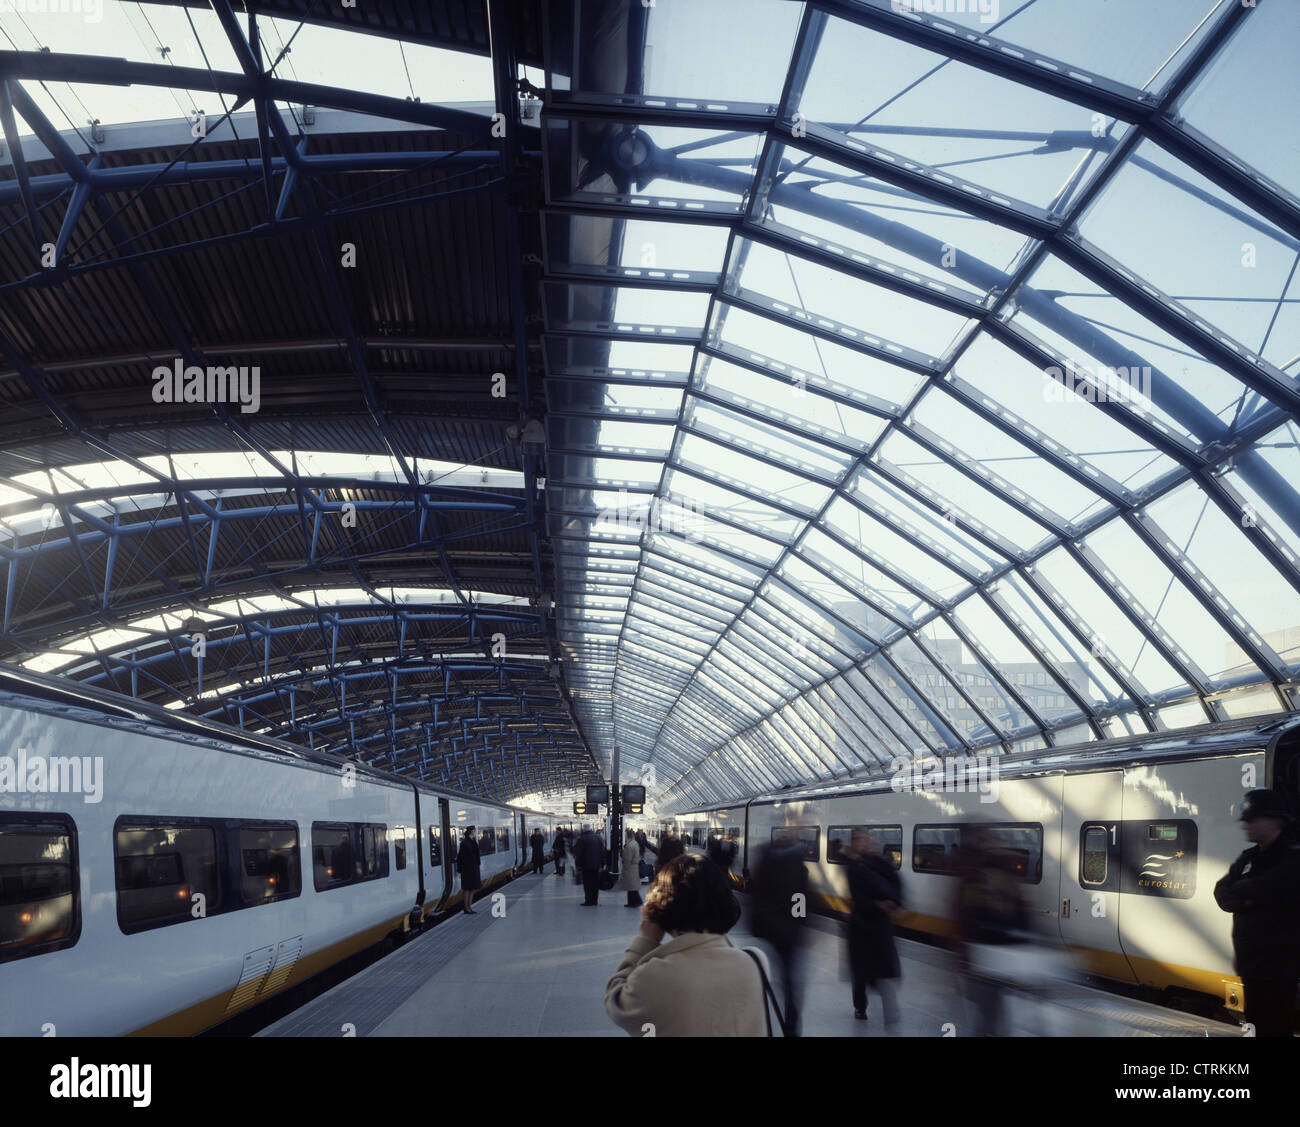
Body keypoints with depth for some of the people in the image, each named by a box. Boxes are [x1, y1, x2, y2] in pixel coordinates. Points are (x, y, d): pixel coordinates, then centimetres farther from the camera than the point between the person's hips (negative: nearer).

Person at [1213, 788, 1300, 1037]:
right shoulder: (1249, 858, 12)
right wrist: (1250, 896, -13)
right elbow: (1222, 895, 4)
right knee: (1256, 1022, 15)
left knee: (1275, 1026, -3)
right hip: (1250, 959, 8)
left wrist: (1240, 892, -6)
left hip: (1279, 963, -8)